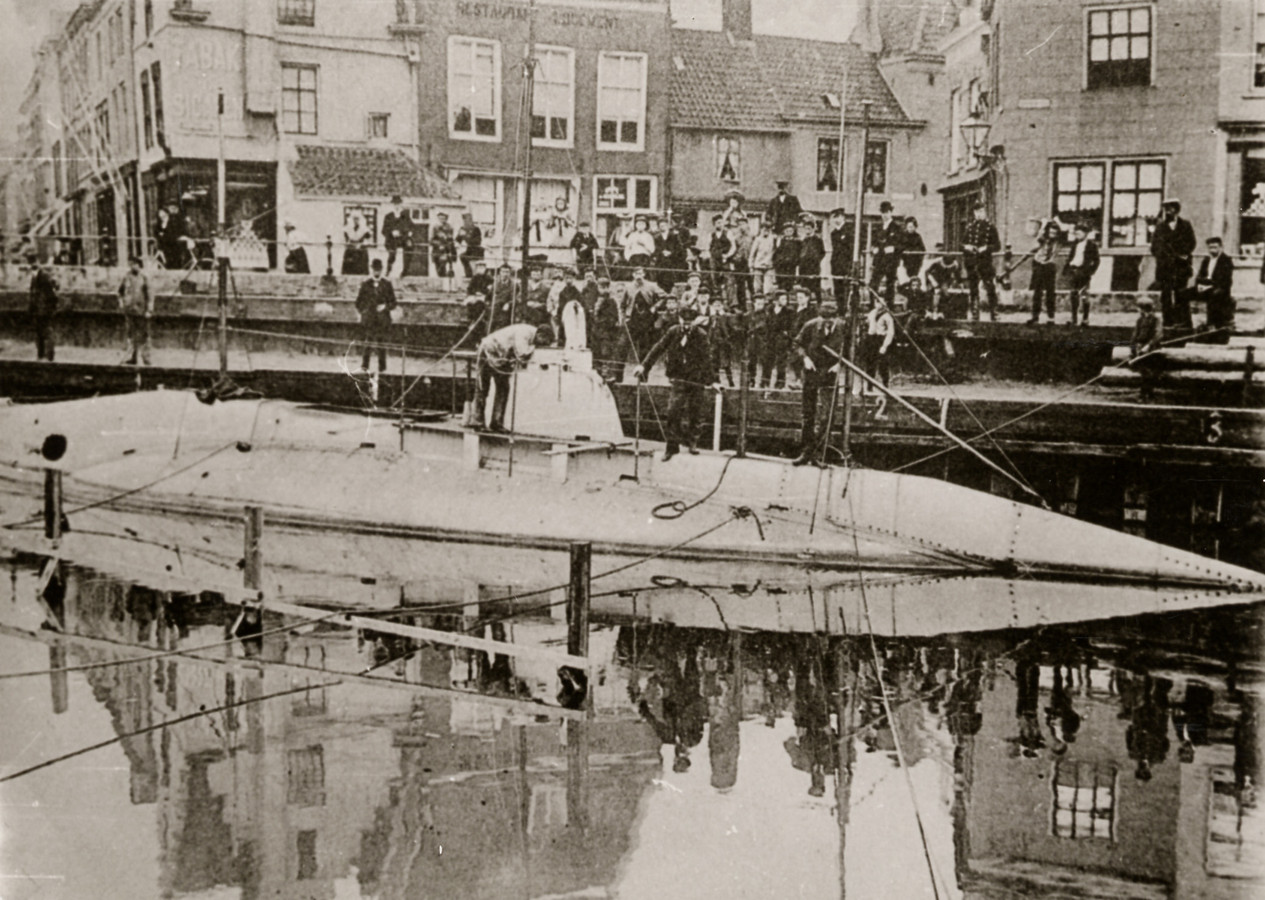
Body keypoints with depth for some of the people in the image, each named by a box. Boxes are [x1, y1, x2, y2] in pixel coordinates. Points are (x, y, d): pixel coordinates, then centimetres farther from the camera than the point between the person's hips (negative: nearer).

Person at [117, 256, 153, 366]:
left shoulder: (143, 278, -4)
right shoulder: (126, 277, 5)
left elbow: (150, 294, -3)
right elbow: (121, 291, 21)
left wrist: (149, 310, -7)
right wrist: (121, 301, 9)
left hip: (141, 310, -3)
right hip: (129, 310, 3)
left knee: (143, 335, 1)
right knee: (131, 335, 8)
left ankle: (146, 360, 5)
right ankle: (131, 358, 13)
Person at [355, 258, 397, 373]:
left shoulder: (387, 285, 6)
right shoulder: (366, 284, 7)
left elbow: (393, 303, 7)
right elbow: (358, 302, 12)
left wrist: (385, 306, -11)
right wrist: (362, 311, -1)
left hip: (383, 320, 0)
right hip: (368, 318, 0)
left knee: (382, 344, 0)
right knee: (366, 343, -8)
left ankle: (382, 368, 6)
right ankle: (364, 366, -4)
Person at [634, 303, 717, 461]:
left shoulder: (701, 335, -11)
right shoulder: (673, 332, -4)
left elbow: (707, 358, -13)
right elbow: (658, 348, -1)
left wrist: (711, 381, -18)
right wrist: (644, 365, -9)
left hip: (697, 379, -1)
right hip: (679, 378, 1)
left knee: (694, 411, 3)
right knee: (674, 410, -9)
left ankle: (692, 441, 23)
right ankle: (672, 446, -3)